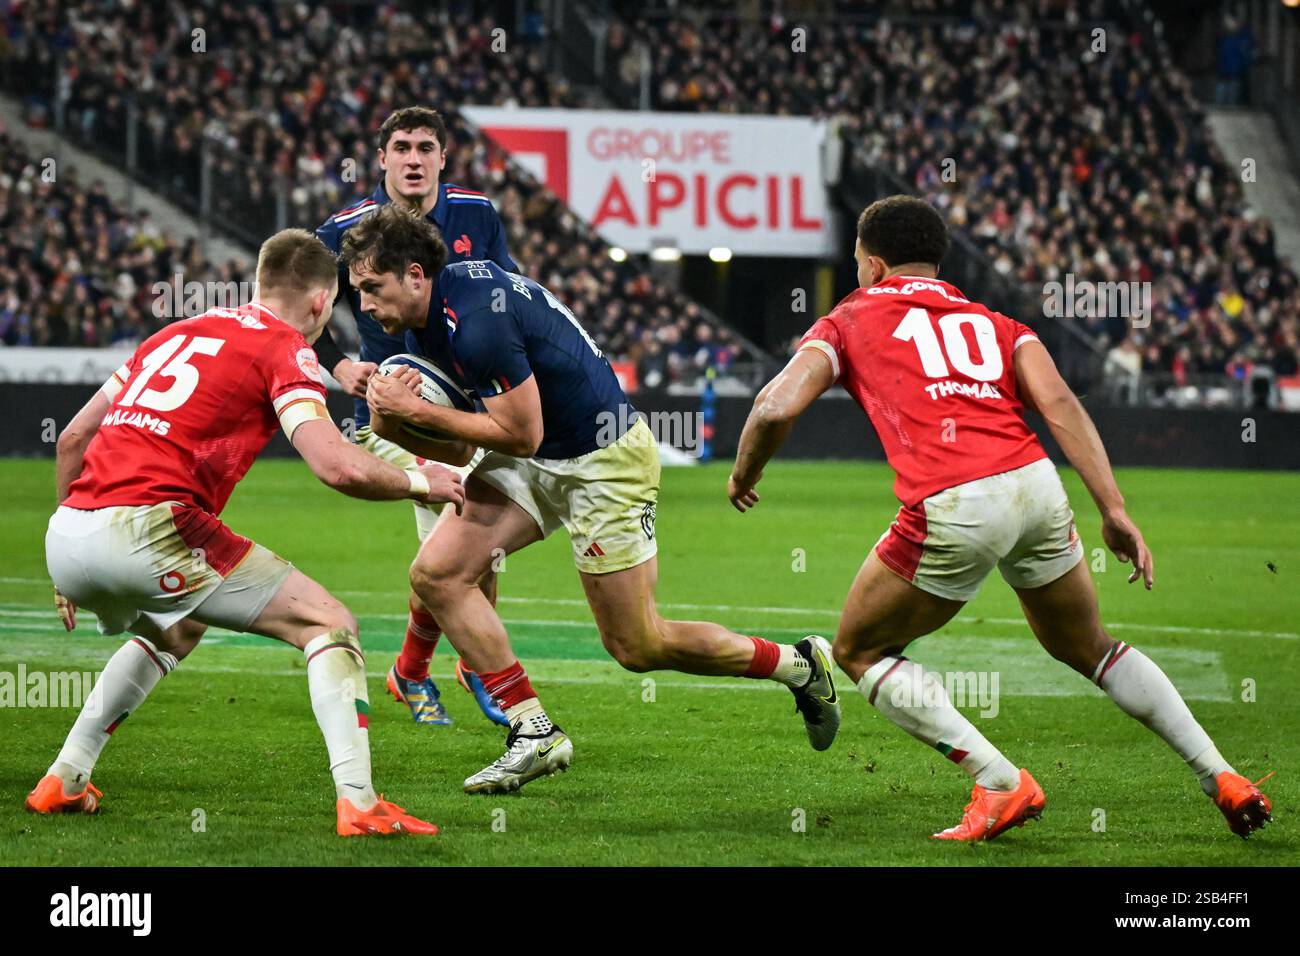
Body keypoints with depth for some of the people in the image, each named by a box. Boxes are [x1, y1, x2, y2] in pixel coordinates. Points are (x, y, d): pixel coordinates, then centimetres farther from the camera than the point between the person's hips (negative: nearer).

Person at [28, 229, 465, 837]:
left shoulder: (176, 334, 25)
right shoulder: (283, 349, 4)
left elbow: (74, 436, 28)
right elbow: (336, 466, -11)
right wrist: (418, 482, 8)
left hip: (66, 534, 8)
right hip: (147, 526, -8)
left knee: (177, 630, 38)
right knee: (328, 625, 4)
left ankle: (62, 782, 33)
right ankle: (357, 803, -11)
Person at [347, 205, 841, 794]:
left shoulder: (476, 319, -28)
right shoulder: (425, 322, 2)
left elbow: (521, 435, -25)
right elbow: (458, 448, 5)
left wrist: (416, 412, -24)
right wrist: (393, 420, -15)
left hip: (604, 461, -9)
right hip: (536, 463, 9)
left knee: (637, 647, 0)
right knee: (436, 573, -5)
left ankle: (800, 664, 20)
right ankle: (534, 733, -1)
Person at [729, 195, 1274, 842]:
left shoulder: (848, 321, 16)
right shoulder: (993, 324, 24)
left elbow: (776, 408, 2)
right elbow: (1059, 405, 8)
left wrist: (744, 476, 22)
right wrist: (1113, 509, 3)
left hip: (951, 509, -5)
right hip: (1037, 488, 5)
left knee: (859, 651, 17)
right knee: (1086, 646, 27)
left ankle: (1001, 783, 3)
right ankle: (1223, 780, 23)